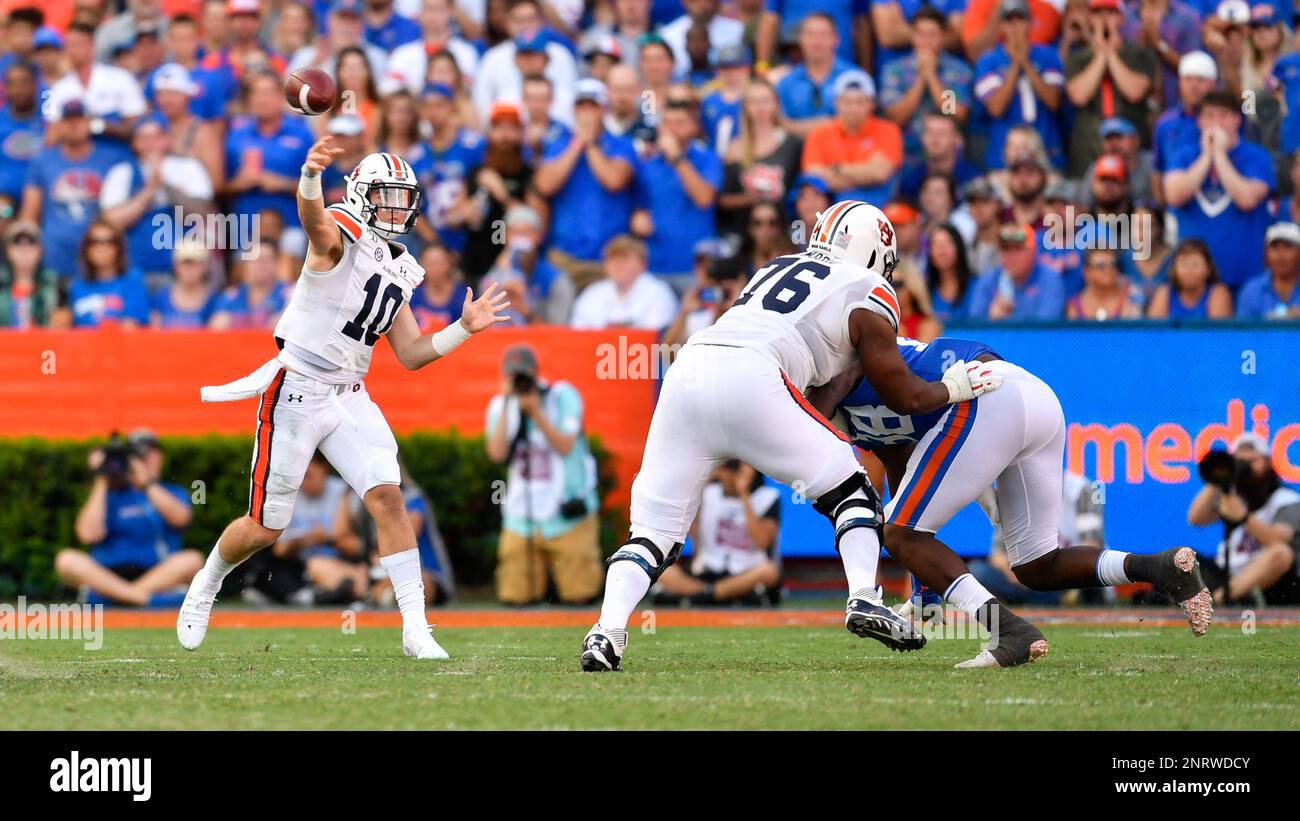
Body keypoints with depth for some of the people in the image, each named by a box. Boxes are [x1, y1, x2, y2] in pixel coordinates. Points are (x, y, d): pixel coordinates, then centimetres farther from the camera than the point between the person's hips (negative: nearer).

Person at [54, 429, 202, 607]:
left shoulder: (173, 493, 16)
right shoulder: (114, 497, 14)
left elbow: (180, 517, -9)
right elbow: (88, 535, -4)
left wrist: (145, 481, -10)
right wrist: (101, 483, 1)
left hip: (158, 576, 0)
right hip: (108, 576, 0)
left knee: (193, 559, -28)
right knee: (67, 559, -26)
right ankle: (142, 597, -39)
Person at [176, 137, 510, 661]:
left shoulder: (399, 272, 14)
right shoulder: (341, 236, -10)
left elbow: (410, 354, 17)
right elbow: (312, 217, -36)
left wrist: (464, 329, 3)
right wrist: (311, 176, -59)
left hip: (350, 399, 6)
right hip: (296, 392, -6)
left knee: (389, 499, -13)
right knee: (264, 528, 3)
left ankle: (415, 628, -12)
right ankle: (205, 588, 32)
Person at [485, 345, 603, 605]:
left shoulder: (563, 396, -5)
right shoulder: (499, 405, 4)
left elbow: (565, 447, -16)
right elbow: (497, 453, -11)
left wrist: (535, 411, -24)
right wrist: (507, 404, -15)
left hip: (567, 515, -3)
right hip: (521, 519, 3)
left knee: (577, 597, -3)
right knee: (516, 598, -1)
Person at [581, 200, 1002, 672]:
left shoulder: (780, 268, 33)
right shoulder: (869, 298, 15)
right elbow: (904, 396, 19)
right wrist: (953, 389, 36)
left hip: (688, 371, 5)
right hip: (751, 382, -5)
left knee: (654, 530, 6)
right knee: (849, 490, 14)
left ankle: (608, 630, -14)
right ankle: (864, 599, -4)